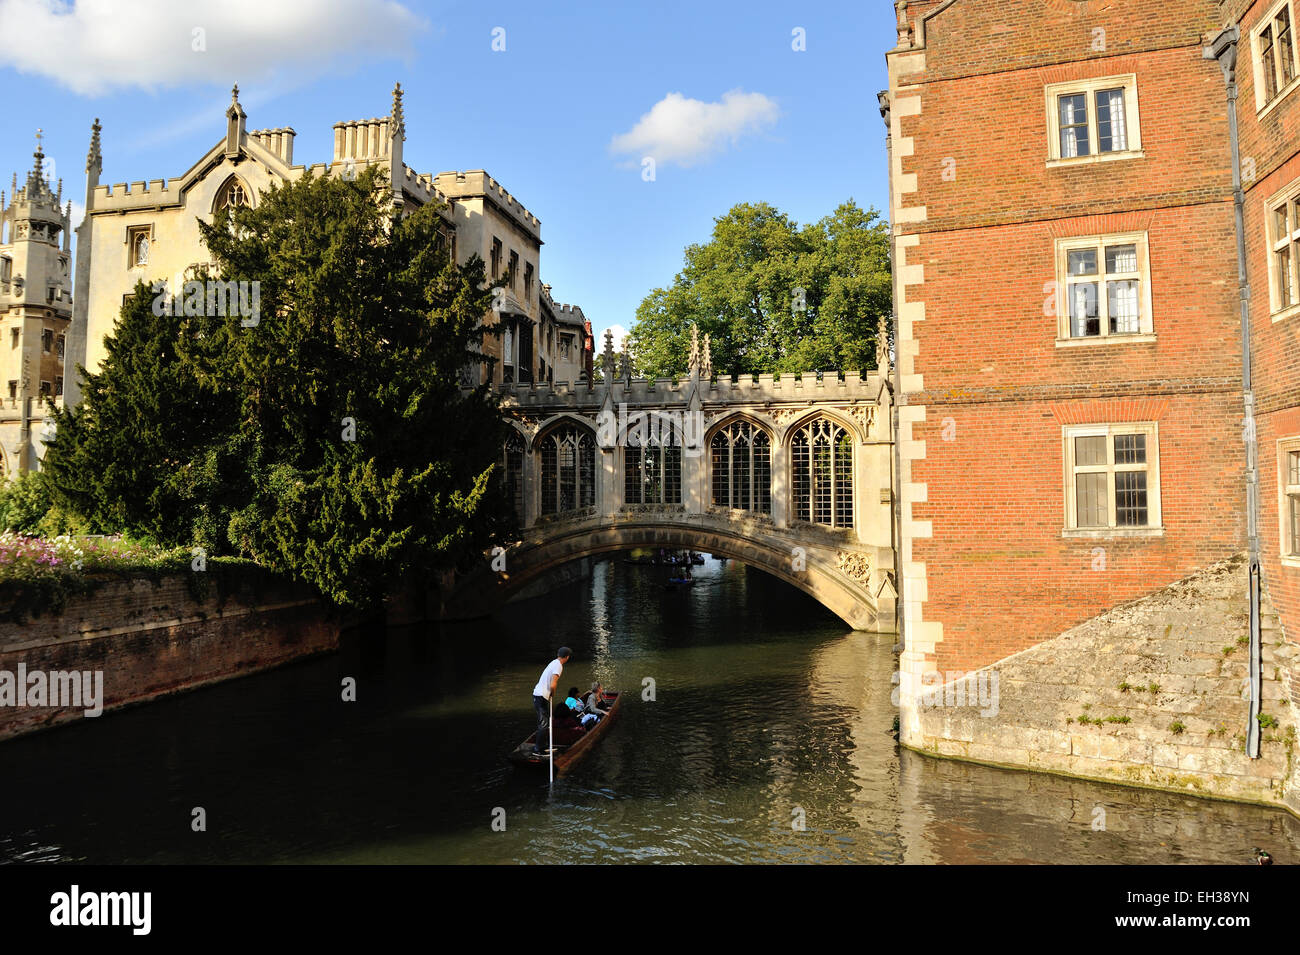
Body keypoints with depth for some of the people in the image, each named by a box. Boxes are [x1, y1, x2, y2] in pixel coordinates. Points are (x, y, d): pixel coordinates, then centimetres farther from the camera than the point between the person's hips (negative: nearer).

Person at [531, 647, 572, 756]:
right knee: (544, 723, -5)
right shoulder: (558, 666, -16)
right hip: (542, 697, -9)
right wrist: (552, 694, -5)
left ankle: (545, 744, 30)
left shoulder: (554, 662, 12)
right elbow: (553, 686, -23)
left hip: (537, 694, 9)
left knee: (546, 721, 20)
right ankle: (537, 750, -3)